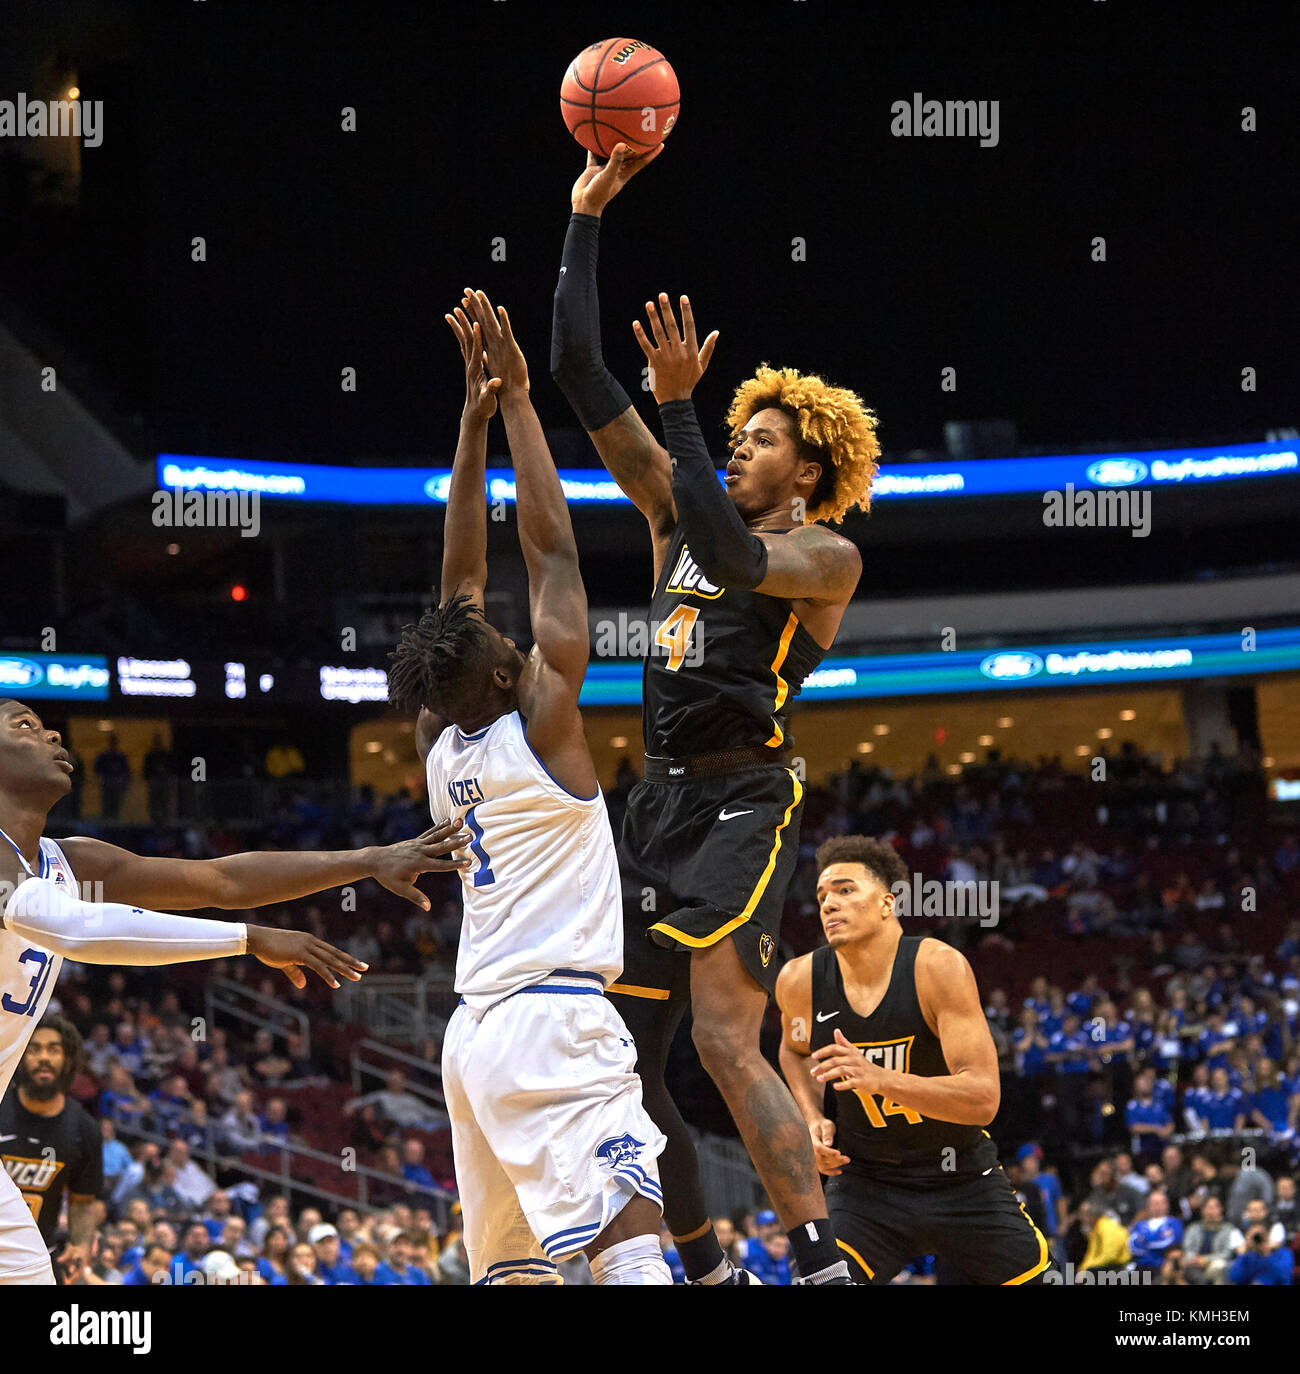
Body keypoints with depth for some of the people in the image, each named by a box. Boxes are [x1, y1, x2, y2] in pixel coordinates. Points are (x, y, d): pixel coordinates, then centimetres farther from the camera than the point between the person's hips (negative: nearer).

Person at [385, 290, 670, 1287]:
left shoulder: (443, 748, 12)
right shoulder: (539, 726, -6)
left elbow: (462, 584, 18)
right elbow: (551, 551, -4)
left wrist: (476, 416, 17)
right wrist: (513, 401, 1)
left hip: (476, 1031, 9)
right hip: (554, 1019, -9)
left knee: (512, 1269, 12)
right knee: (631, 1242, -22)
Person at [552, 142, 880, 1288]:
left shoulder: (826, 557, -1)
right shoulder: (679, 516, 17)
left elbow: (735, 559, -23)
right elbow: (582, 379, 15)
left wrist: (679, 404, -22)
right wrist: (586, 222, 9)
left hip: (743, 799, -8)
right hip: (661, 803, 8)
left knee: (724, 1036, -22)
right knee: (620, 1066, 7)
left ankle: (825, 1269, -24)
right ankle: (709, 1270, 17)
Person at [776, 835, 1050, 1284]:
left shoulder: (939, 967, -22)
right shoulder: (801, 980, -11)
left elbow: (984, 1099, -28)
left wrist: (879, 1079, -41)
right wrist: (815, 1120, -4)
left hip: (962, 1179, -1)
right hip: (865, 1177, 1)